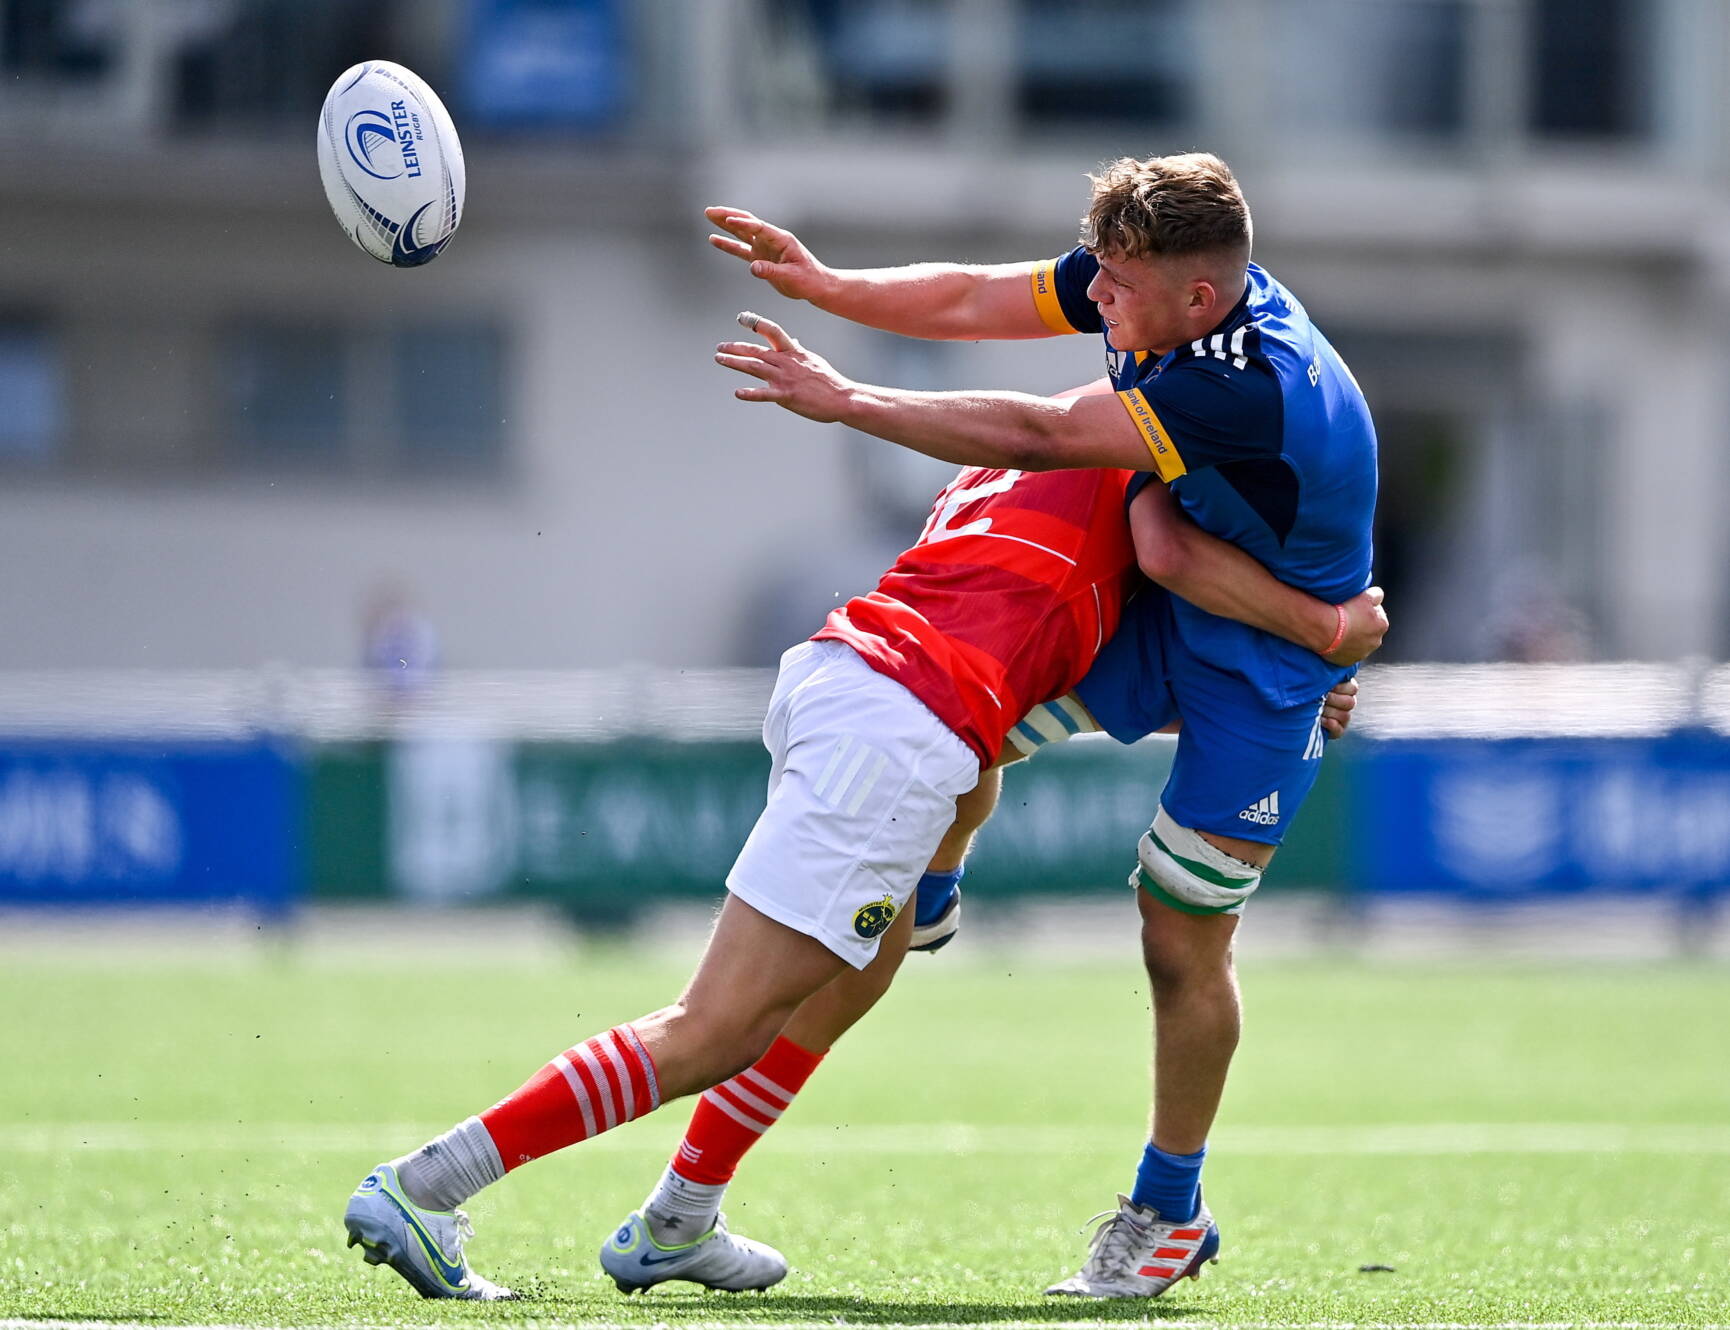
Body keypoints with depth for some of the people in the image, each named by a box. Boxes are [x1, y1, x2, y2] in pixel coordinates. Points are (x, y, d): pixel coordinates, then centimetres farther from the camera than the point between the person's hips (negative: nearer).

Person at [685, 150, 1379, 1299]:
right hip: (1157, 602, 7)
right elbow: (973, 302, -4)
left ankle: (1169, 1209, 15)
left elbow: (1036, 439, -39)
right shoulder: (1149, 283, -15)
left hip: (1268, 658, -7)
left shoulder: (1253, 386, -39)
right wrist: (826, 287, -17)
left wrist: (844, 399, -35)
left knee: (1184, 942, -2)